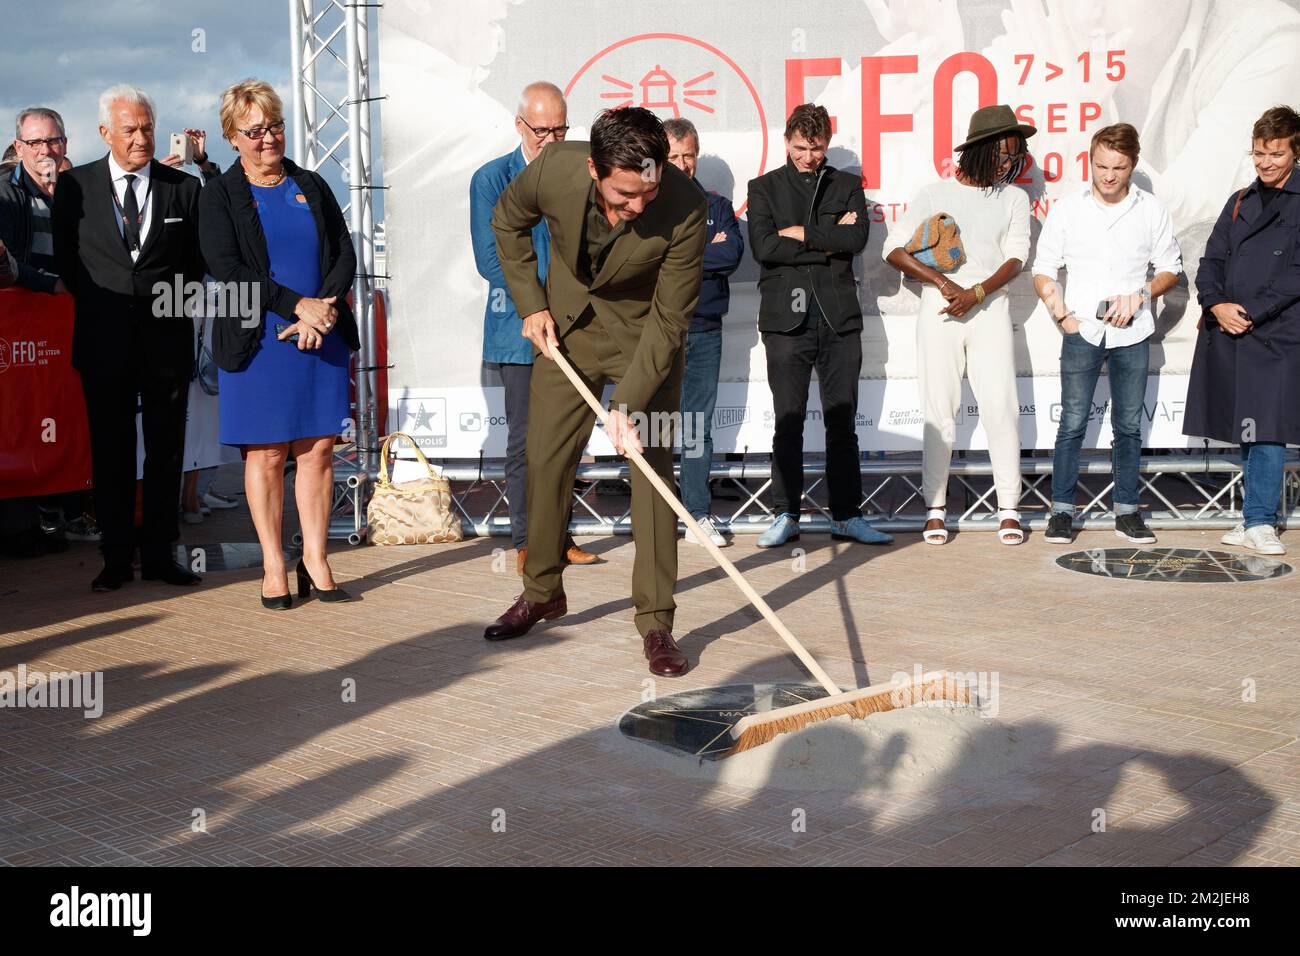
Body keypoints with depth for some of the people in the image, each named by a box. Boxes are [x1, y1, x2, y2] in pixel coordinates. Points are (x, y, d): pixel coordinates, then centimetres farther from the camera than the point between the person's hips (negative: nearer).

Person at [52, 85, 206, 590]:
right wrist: (97, 301, 7)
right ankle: (116, 557, 13)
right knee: (111, 450, 5)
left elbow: (197, 259, 11)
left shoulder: (184, 186, 4)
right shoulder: (74, 185, 3)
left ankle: (159, 553, 14)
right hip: (104, 338, 0)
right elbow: (65, 258, 10)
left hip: (167, 336, 0)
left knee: (167, 448, 5)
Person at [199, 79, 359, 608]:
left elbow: (345, 255, 8)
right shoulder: (218, 196, 2)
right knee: (266, 455, 0)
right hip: (257, 342, -3)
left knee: (318, 448, 2)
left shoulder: (311, 186, 13)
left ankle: (315, 560, 11)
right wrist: (297, 304, -16)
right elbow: (227, 270, -9)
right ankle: (274, 566, 9)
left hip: (321, 338, 3)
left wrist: (323, 311, -9)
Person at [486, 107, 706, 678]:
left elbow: (669, 320, -23)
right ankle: (542, 592, 28)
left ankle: (656, 622, 0)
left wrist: (627, 405, -28)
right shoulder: (554, 170, -25)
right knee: (545, 463, 8)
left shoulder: (684, 207, -31)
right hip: (566, 329, 3)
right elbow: (507, 222, 0)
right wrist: (531, 303, -4)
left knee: (652, 471, -8)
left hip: (646, 339, -2)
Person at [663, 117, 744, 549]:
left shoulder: (717, 206, 14)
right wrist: (706, 252, -7)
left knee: (698, 428, 6)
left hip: (705, 332, 2)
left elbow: (733, 254, -4)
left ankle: (698, 516, 11)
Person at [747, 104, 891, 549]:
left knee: (843, 423, 4)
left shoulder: (847, 185, 14)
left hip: (838, 316, 1)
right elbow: (763, 246, -6)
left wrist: (801, 234, -6)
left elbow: (857, 237, -3)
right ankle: (786, 515, 8)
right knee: (788, 423, 0)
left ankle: (847, 515, 11)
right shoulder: (764, 187, 10)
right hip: (786, 316, -1)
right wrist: (828, 243, -5)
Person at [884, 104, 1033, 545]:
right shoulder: (936, 194, 4)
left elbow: (1015, 257, 1)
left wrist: (977, 292, -14)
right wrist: (941, 281, -11)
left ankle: (1009, 508, 2)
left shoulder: (1014, 198, 10)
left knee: (1001, 407, -5)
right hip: (939, 311, -1)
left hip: (989, 311, 1)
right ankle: (935, 507, 9)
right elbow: (894, 248, -1)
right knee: (939, 411, 1)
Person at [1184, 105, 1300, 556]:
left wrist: (1250, 312, -14)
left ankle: (1258, 522, -2)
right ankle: (1256, 519, 18)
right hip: (1227, 335, 5)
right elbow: (1211, 261, 11)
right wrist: (1216, 304, -7)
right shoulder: (1240, 202, 16)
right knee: (1245, 431, 9)